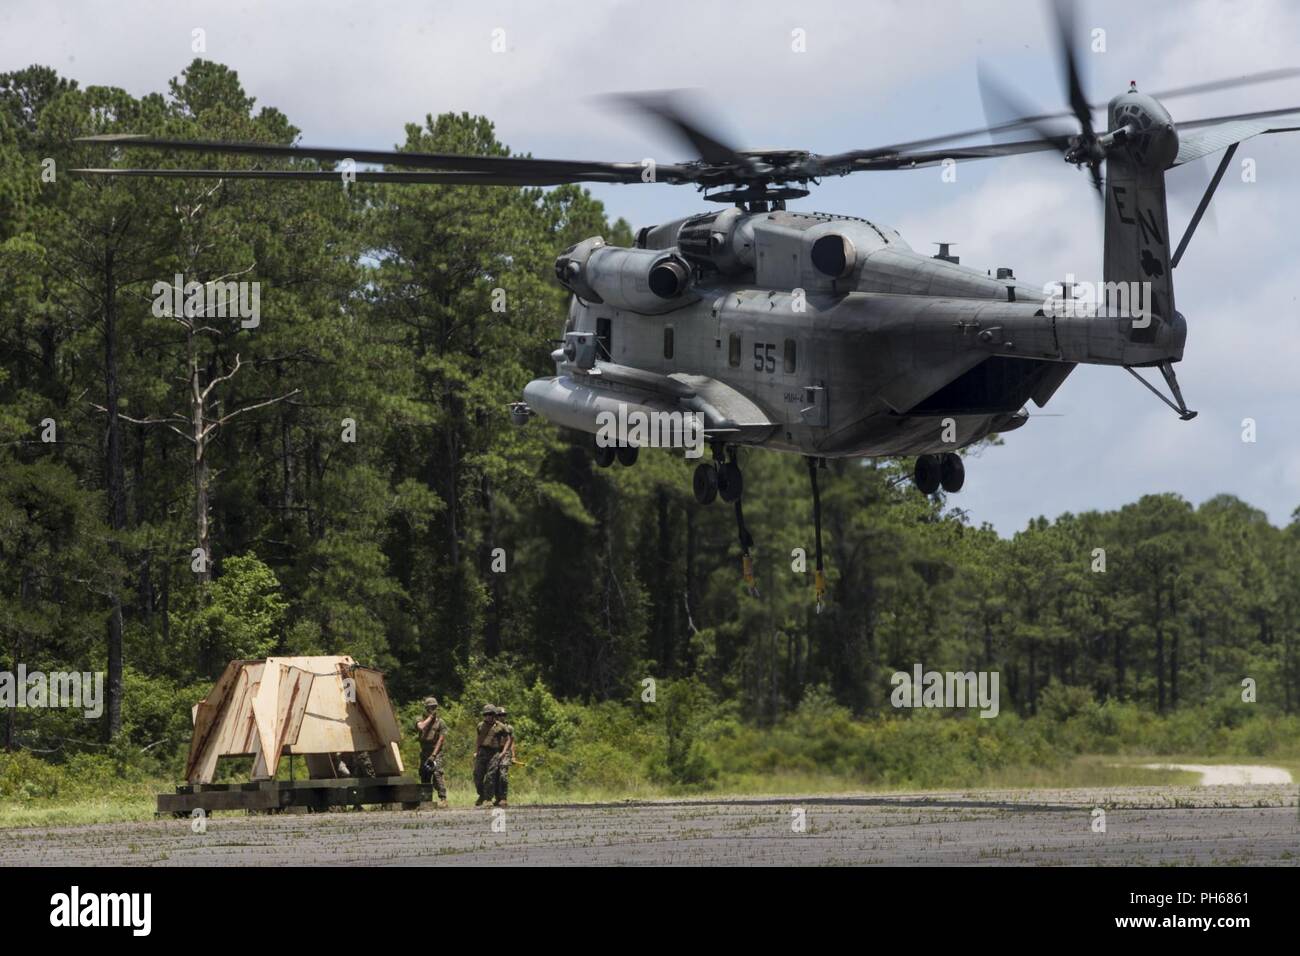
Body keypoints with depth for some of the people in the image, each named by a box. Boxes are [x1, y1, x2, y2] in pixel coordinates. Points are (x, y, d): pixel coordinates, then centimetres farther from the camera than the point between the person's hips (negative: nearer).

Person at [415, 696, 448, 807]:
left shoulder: (440, 722, 1)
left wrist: (434, 754, -12)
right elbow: (421, 727, -14)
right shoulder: (421, 720, 11)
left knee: (437, 774, -17)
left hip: (436, 752, -4)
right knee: (424, 777, 6)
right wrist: (430, 717, -6)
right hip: (424, 753, 4)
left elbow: (441, 739, -5)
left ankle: (442, 799, -21)